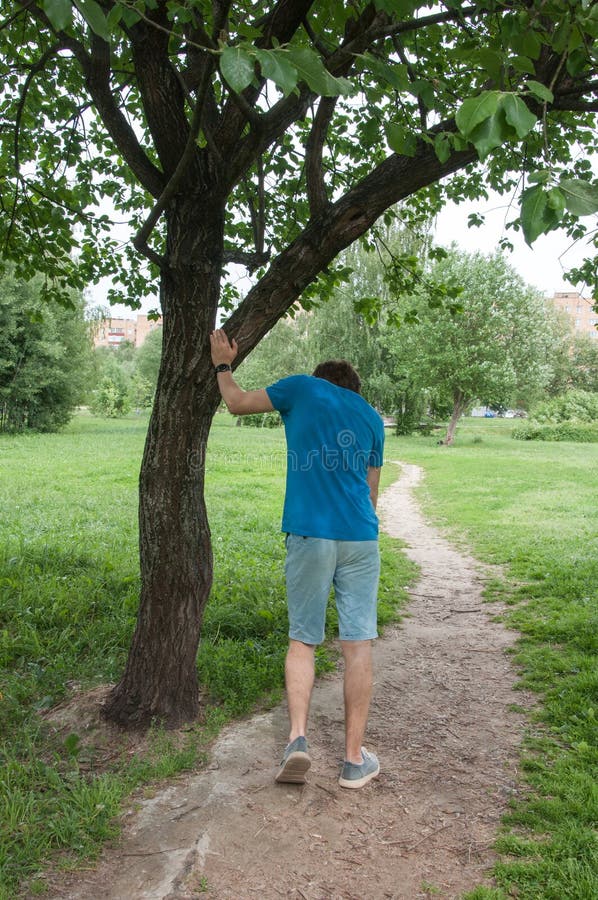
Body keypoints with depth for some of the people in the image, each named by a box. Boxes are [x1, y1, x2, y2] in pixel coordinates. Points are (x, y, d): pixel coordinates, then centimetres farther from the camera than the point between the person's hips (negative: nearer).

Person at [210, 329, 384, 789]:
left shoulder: (303, 387, 8)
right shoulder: (373, 418, 17)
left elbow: (238, 403, 16)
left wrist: (222, 364, 32)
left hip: (309, 535, -2)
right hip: (361, 537, 2)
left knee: (302, 640, 11)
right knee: (358, 645, 6)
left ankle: (298, 738, -3)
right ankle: (355, 759, 11)